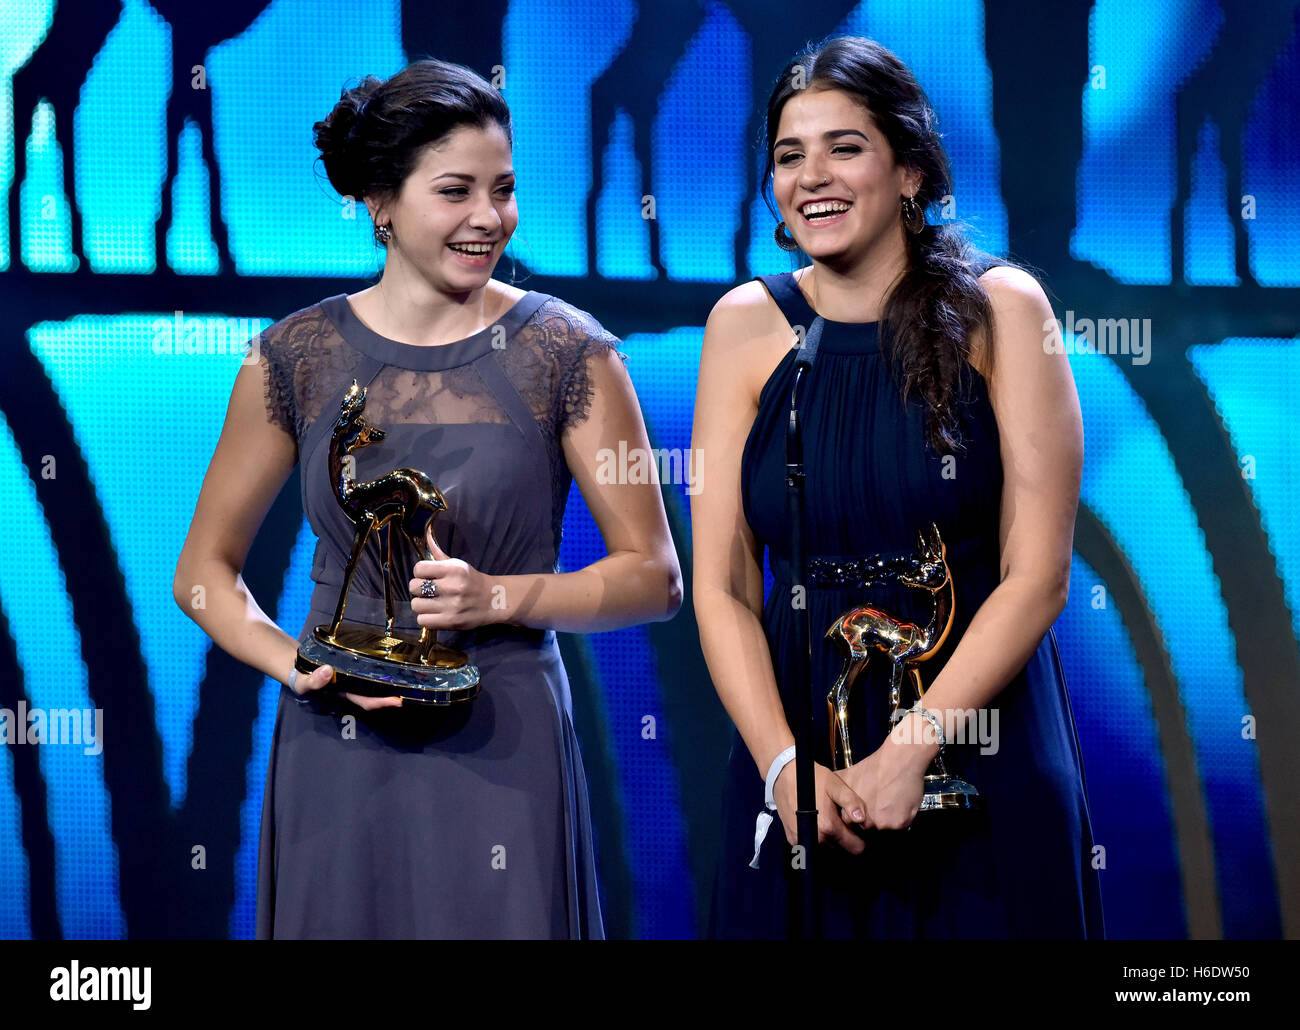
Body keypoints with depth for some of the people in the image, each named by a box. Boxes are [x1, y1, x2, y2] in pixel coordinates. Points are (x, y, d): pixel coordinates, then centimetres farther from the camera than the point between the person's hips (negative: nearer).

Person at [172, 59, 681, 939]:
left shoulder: (568, 354, -2)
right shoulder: (299, 356, 2)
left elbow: (655, 577, 0)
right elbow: (205, 568, 9)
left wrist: (498, 597, -15)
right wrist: (295, 662, -8)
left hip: (501, 748, -1)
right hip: (336, 754, 1)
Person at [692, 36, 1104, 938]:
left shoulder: (999, 310, -4)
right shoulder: (746, 324, 2)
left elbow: (1037, 574, -9)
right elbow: (721, 586, -1)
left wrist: (908, 754, -16)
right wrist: (784, 765, -14)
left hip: (984, 744, -2)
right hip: (795, 723, 2)